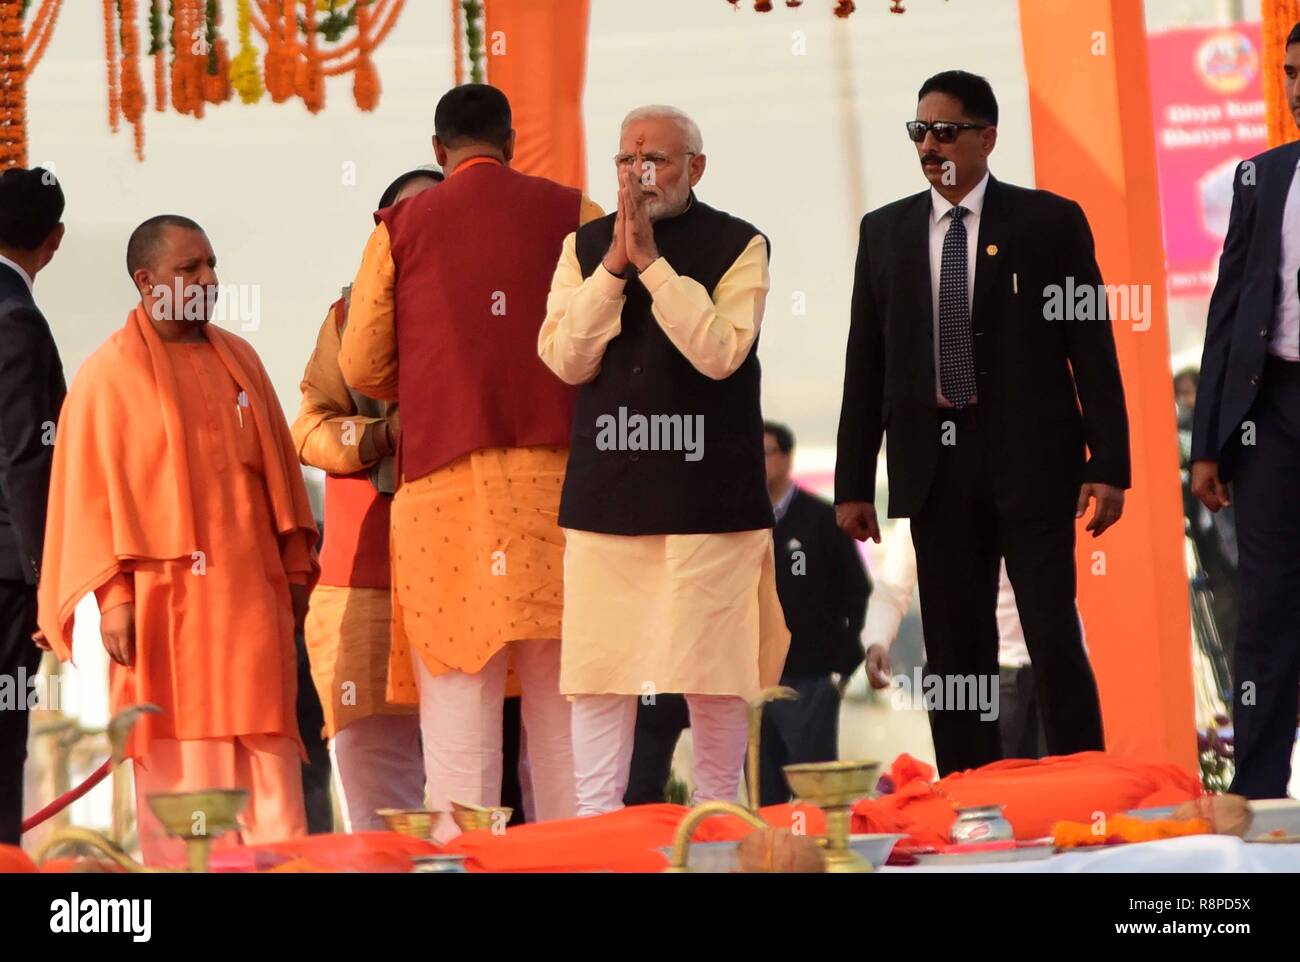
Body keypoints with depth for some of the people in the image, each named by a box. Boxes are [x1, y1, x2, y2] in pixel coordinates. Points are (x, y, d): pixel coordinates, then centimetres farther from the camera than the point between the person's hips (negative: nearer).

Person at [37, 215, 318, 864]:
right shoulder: (108, 375, -2)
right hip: (166, 602, -4)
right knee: (180, 762, -4)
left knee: (269, 768, 0)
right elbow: (89, 496, -4)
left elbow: (278, 466, 17)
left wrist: (296, 567, 12)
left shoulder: (239, 360, 13)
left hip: (250, 595, 5)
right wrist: (112, 597, -12)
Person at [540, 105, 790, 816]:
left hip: (708, 492, -2)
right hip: (605, 490, 3)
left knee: (712, 668, 0)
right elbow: (565, 358, -1)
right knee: (596, 670, 0)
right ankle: (594, 818, 6)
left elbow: (720, 351, -13)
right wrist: (615, 265, -11)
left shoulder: (737, 246, 1)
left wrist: (651, 260, -15)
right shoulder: (585, 247, 10)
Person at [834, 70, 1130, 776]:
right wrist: (853, 483, 6)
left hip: (1029, 460, -3)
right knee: (954, 647, 5)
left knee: (1055, 638, -6)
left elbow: (1092, 348, 0)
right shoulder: (885, 232, 10)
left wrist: (1108, 464, -7)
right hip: (935, 466, 3)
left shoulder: (1049, 222, 2)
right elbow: (865, 364, 10)